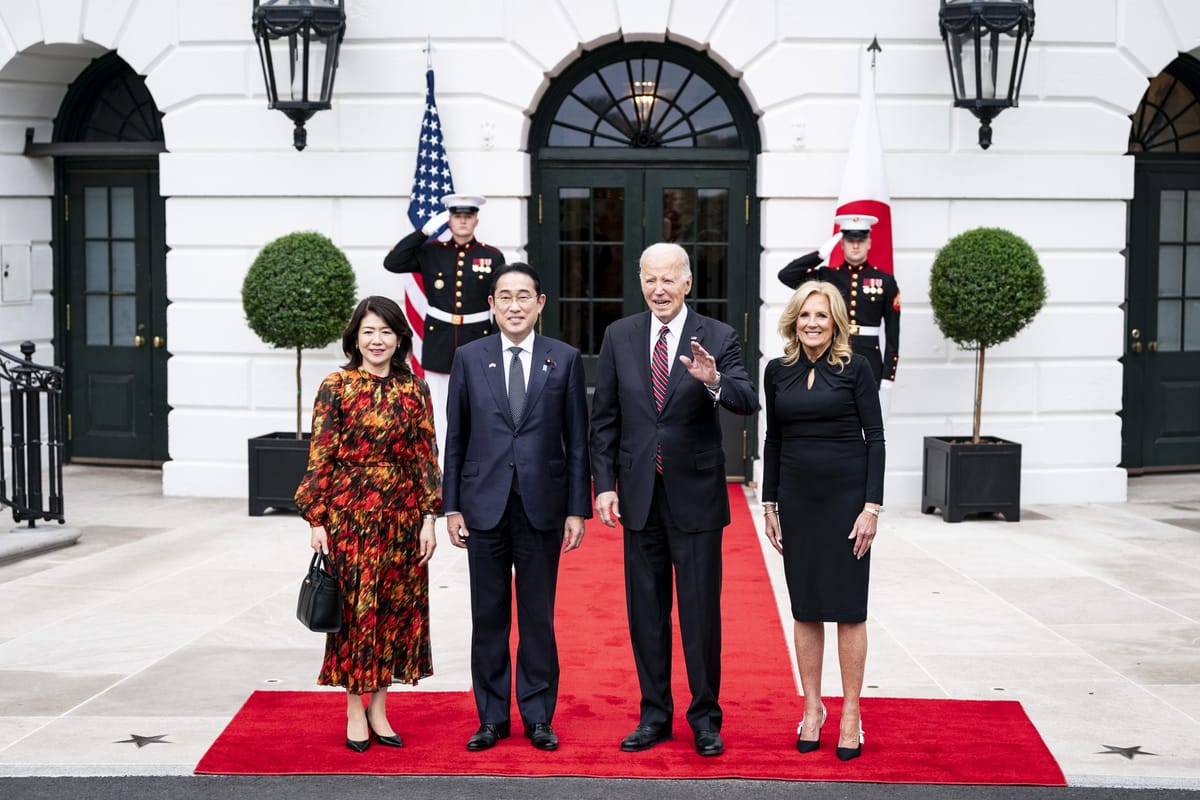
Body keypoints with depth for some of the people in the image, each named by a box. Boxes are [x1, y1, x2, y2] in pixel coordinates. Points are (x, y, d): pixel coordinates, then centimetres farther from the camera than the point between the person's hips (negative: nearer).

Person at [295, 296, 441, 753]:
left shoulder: (414, 390, 5)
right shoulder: (335, 387, -3)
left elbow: (426, 457, 5)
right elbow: (320, 458, -4)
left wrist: (429, 517, 0)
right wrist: (317, 520, -7)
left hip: (401, 514, 3)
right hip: (350, 512, -3)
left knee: (396, 606, 7)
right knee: (355, 607, 2)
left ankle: (379, 708, 18)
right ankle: (355, 712, 13)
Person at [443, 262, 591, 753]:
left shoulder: (565, 359, 3)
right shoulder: (469, 358, 5)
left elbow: (578, 440, 2)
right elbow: (455, 438, 6)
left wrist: (578, 509, -2)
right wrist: (451, 507, 1)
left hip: (542, 506, -1)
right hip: (484, 505, 1)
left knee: (538, 617, 6)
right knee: (488, 617, 7)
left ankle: (538, 717, 17)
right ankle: (491, 718, 18)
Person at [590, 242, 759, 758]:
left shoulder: (718, 339, -4)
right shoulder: (619, 337, 3)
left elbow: (748, 402, -16)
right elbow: (604, 418, 5)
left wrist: (713, 380, -36)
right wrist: (605, 485, -1)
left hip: (696, 496, -2)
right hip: (639, 496, 3)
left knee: (701, 612, 3)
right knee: (647, 612, 11)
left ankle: (705, 717, 17)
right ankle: (654, 715, 23)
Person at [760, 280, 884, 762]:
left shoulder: (854, 368, -5)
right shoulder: (778, 372, 5)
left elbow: (875, 437, -6)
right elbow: (773, 441, 11)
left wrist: (872, 506, -11)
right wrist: (769, 504, 7)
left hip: (847, 497, -3)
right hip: (797, 500, 3)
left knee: (849, 608, 2)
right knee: (805, 608, 8)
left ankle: (851, 714, 11)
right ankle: (812, 708, 19)